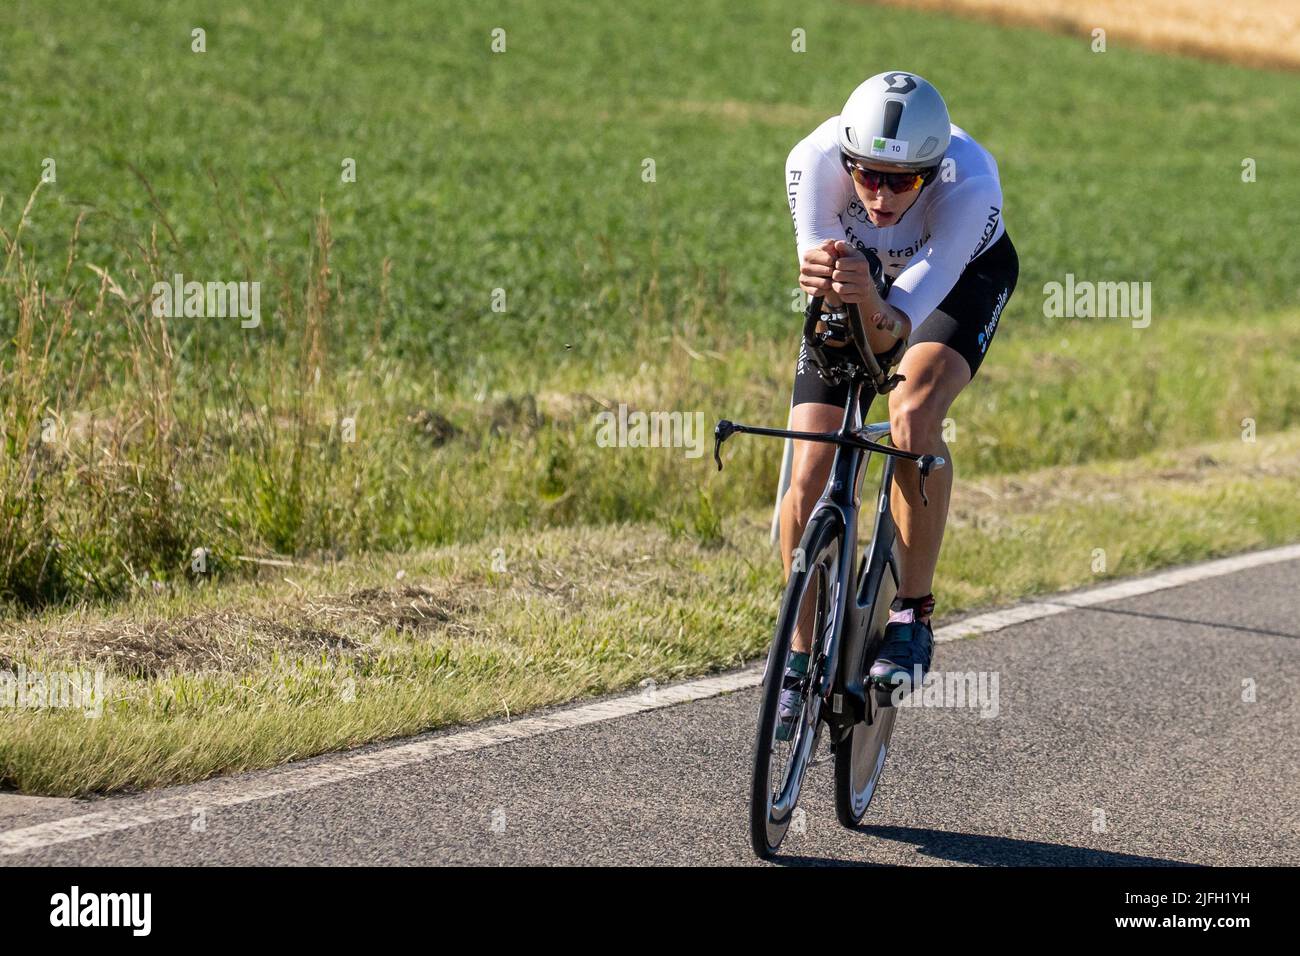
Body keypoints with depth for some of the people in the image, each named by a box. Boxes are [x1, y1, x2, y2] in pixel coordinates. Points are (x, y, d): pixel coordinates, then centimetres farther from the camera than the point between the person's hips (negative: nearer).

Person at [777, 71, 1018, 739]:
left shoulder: (970, 184, -41)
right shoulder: (814, 160, -35)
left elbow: (898, 327, -47)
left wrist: (873, 308, -69)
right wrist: (818, 278, -65)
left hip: (963, 274, -2)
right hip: (863, 275, 2)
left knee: (913, 413, -32)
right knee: (809, 476, -8)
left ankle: (913, 616, -16)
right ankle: (801, 655, 12)